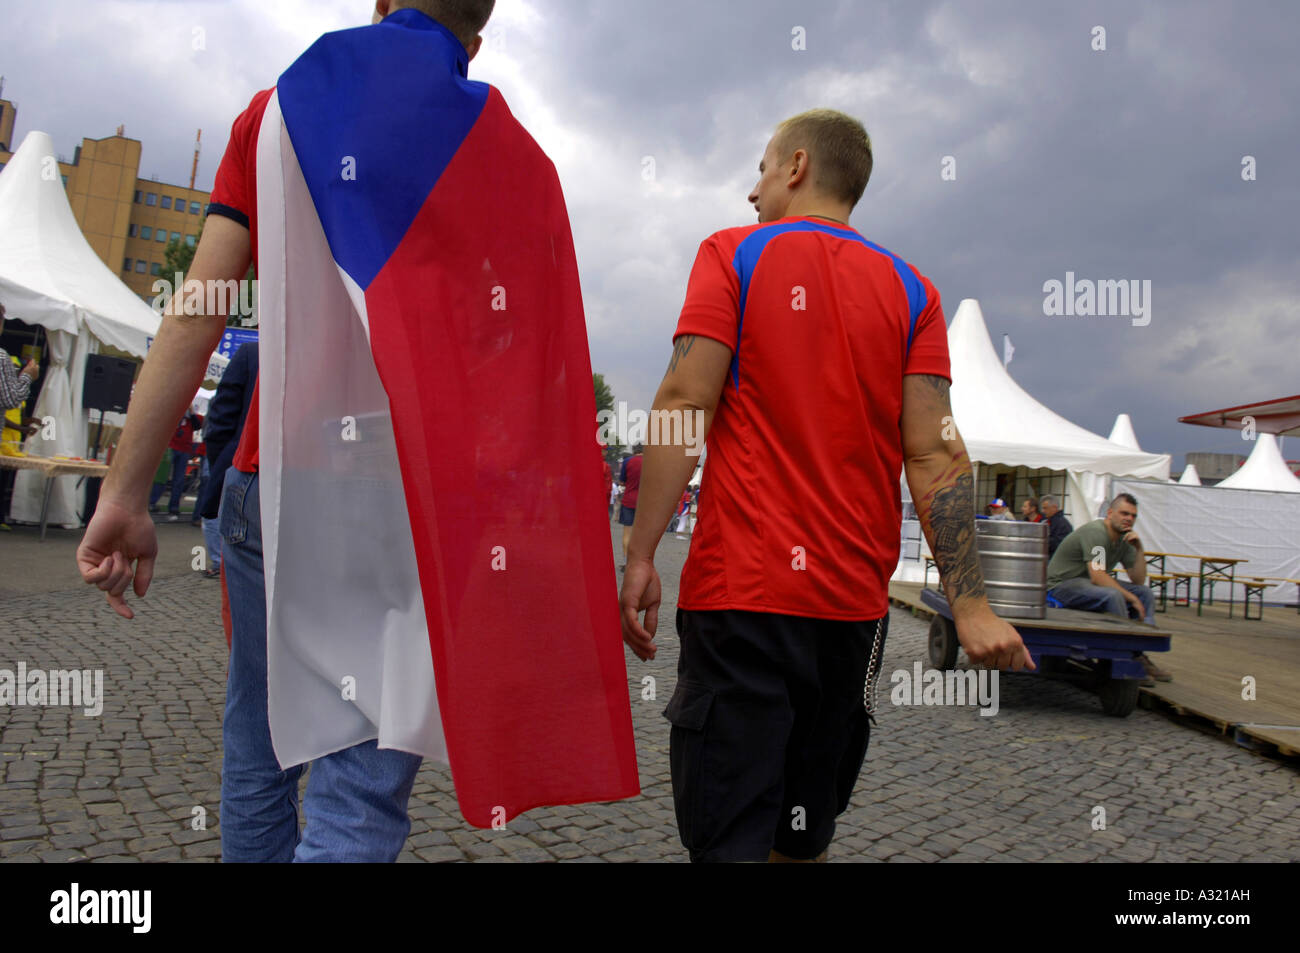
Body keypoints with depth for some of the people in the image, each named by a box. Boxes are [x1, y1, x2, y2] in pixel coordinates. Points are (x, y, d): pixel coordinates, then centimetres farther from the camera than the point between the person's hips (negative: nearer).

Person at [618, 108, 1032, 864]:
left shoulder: (733, 253, 2)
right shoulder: (911, 289, 9)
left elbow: (685, 404, -10)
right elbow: (934, 451, -1)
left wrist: (641, 558, -9)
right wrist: (969, 604, -3)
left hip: (739, 586, -4)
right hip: (854, 601, 4)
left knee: (730, 836, 0)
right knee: (805, 836, 18)